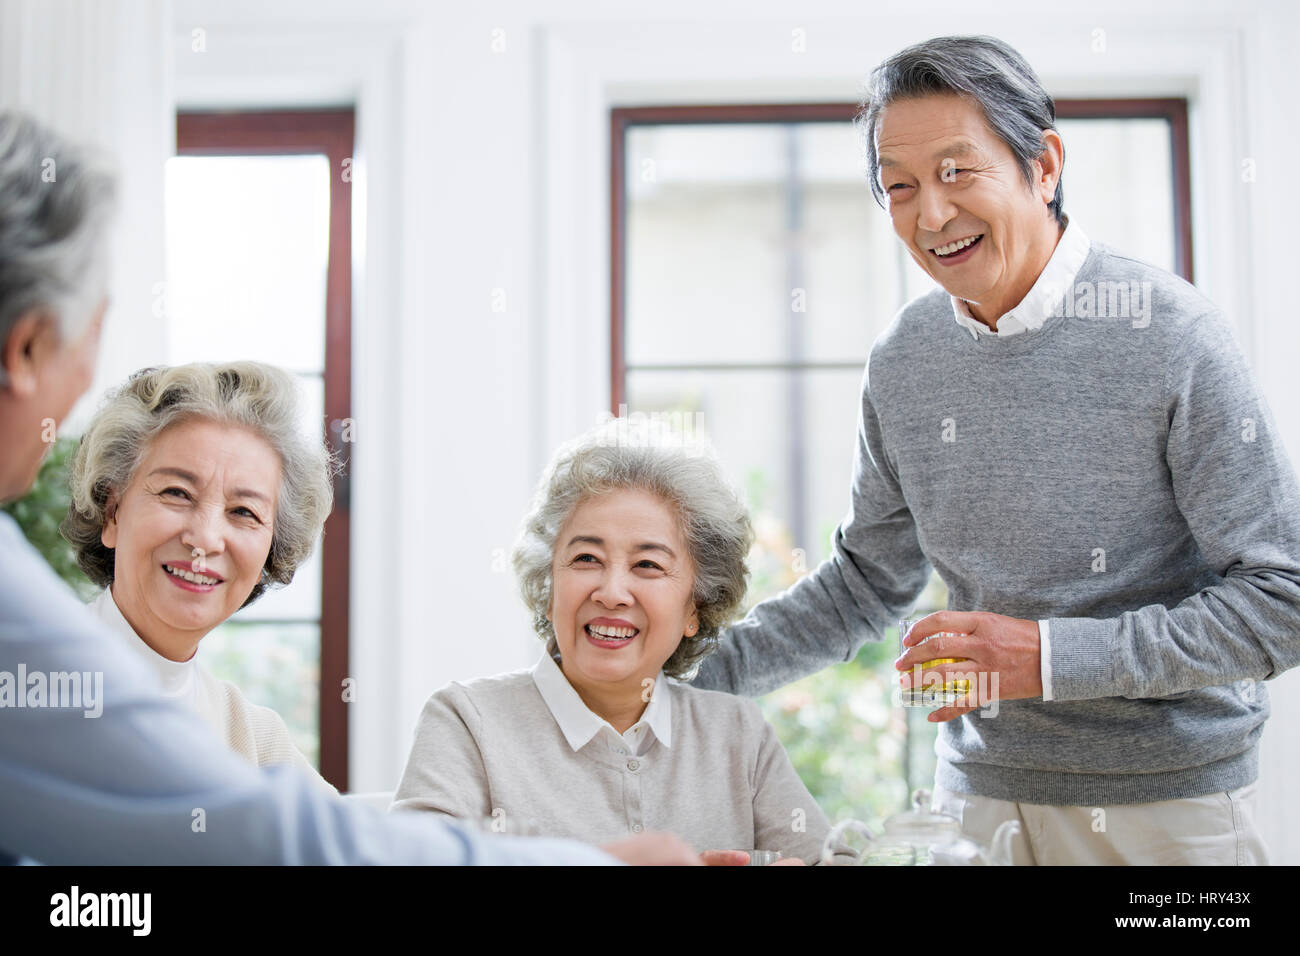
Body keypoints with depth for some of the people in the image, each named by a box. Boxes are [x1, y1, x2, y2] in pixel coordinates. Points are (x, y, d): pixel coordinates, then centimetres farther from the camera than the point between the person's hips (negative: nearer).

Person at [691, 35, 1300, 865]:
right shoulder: (903, 362, 1)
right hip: (981, 790, 4)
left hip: (1167, 802, -4)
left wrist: (1051, 656, -21)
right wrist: (699, 669, 4)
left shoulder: (1171, 335, -15)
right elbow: (868, 580, 13)